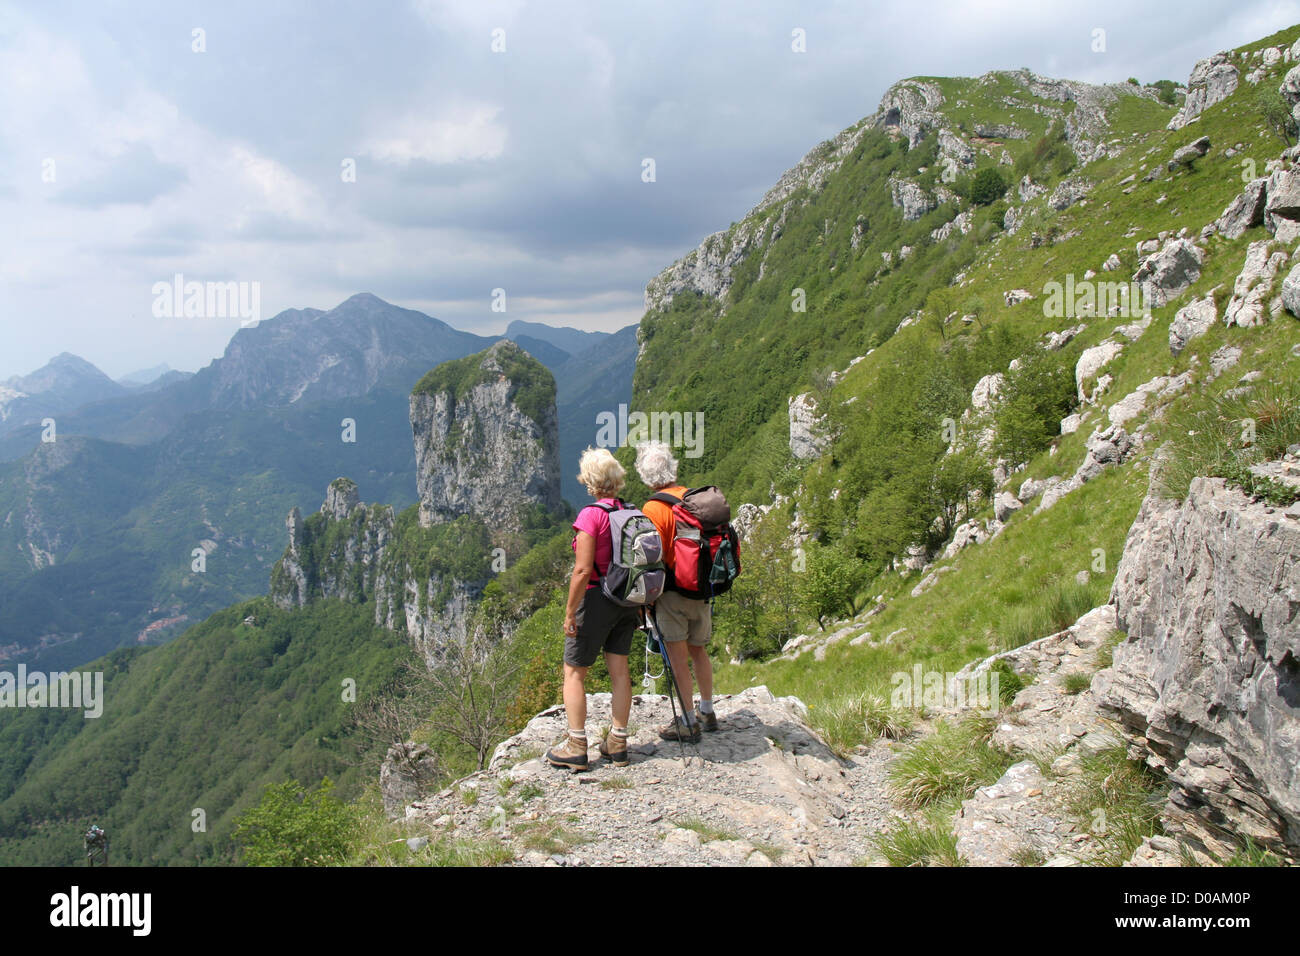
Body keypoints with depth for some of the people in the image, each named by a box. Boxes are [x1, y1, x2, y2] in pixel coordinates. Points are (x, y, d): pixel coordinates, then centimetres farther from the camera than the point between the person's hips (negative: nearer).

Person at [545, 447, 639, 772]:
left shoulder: (591, 515, -17)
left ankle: (576, 748, 7)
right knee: (619, 670, 12)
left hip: (596, 598, -7)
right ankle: (618, 743, 18)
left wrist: (569, 612, -14)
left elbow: (583, 570, -21)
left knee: (574, 672, 6)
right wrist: (637, 604, 19)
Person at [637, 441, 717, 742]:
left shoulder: (655, 508, -17)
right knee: (699, 650, 20)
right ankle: (707, 712, 32)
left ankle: (688, 722, 9)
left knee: (678, 657, 3)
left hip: (673, 591, -6)